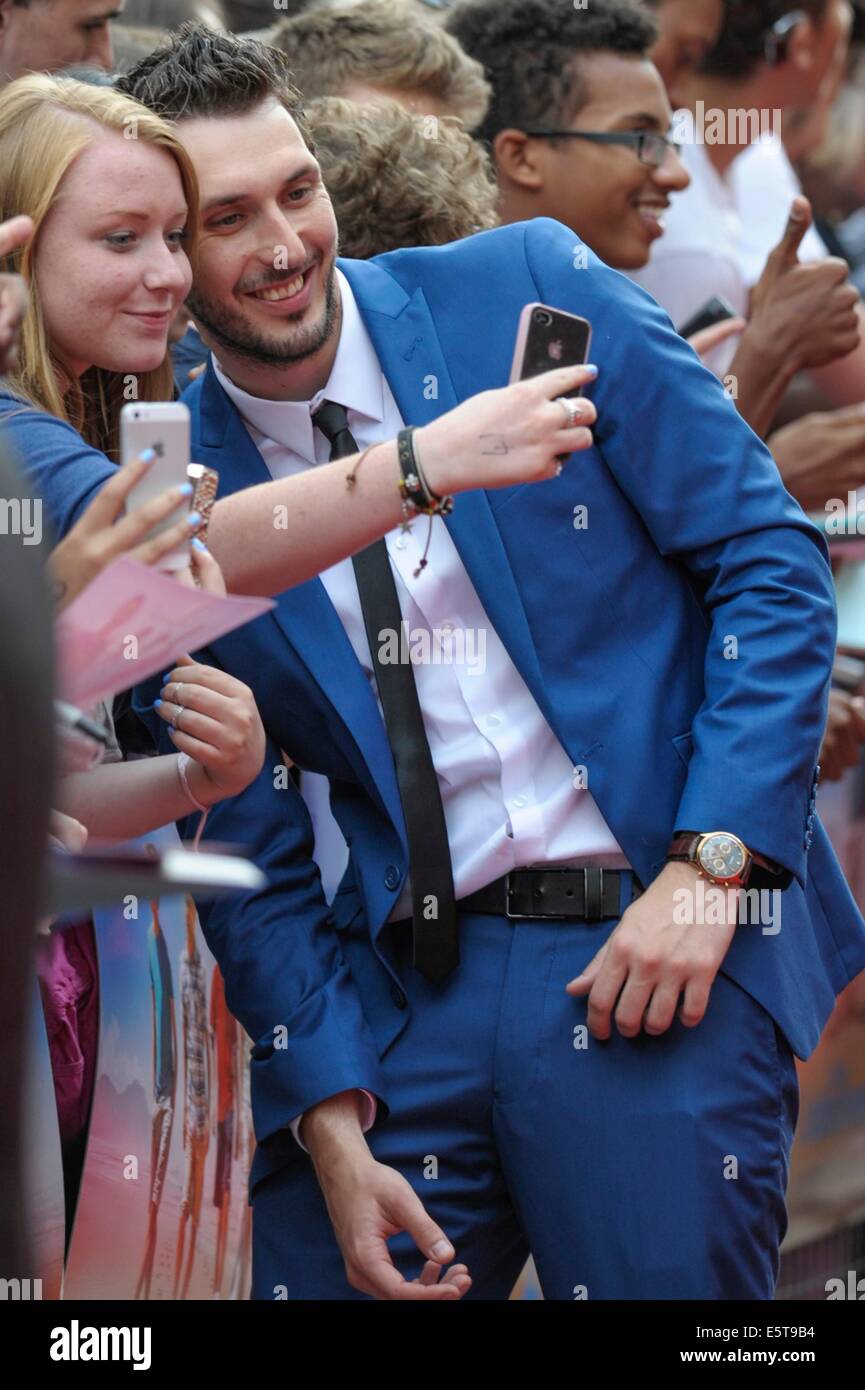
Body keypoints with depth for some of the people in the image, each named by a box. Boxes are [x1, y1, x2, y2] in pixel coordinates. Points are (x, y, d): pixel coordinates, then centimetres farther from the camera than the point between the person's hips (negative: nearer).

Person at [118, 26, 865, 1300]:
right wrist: (332, 1122, -4)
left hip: (656, 948, -2)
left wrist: (708, 866, -11)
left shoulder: (530, 291, -2)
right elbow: (248, 854, 7)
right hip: (404, 990, 2)